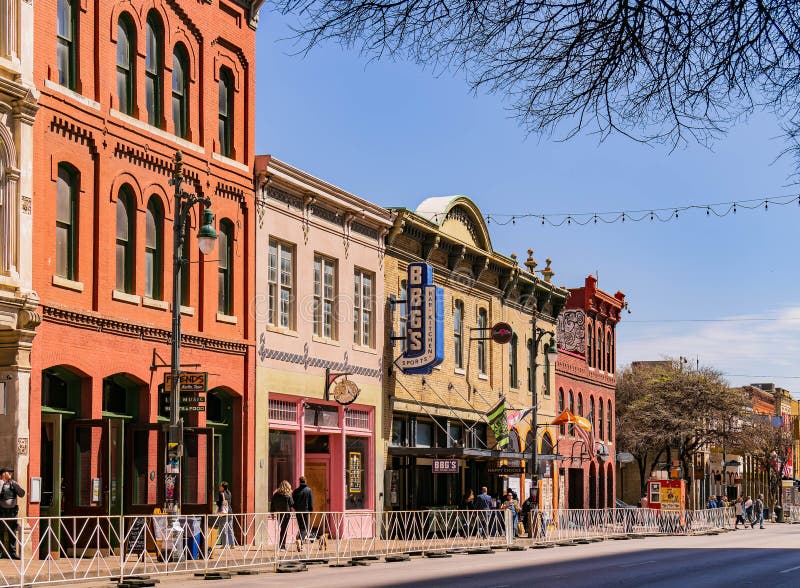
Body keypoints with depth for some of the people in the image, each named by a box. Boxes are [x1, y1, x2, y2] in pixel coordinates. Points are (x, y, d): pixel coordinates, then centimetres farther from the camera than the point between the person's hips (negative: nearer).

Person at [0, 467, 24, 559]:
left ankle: (12, 552, 11)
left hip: (12, 511, 4)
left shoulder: (13, 483, 11)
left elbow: (22, 494, 0)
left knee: (12, 534, 7)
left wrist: (14, 485, -8)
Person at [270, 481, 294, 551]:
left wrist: (272, 513, 15)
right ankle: (282, 546, -4)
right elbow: (292, 504, -5)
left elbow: (272, 504, 7)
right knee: (284, 529, 0)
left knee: (282, 529, 16)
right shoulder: (288, 496, -10)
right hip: (286, 513, -4)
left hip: (278, 514, 4)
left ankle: (282, 545, 20)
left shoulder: (275, 495, 3)